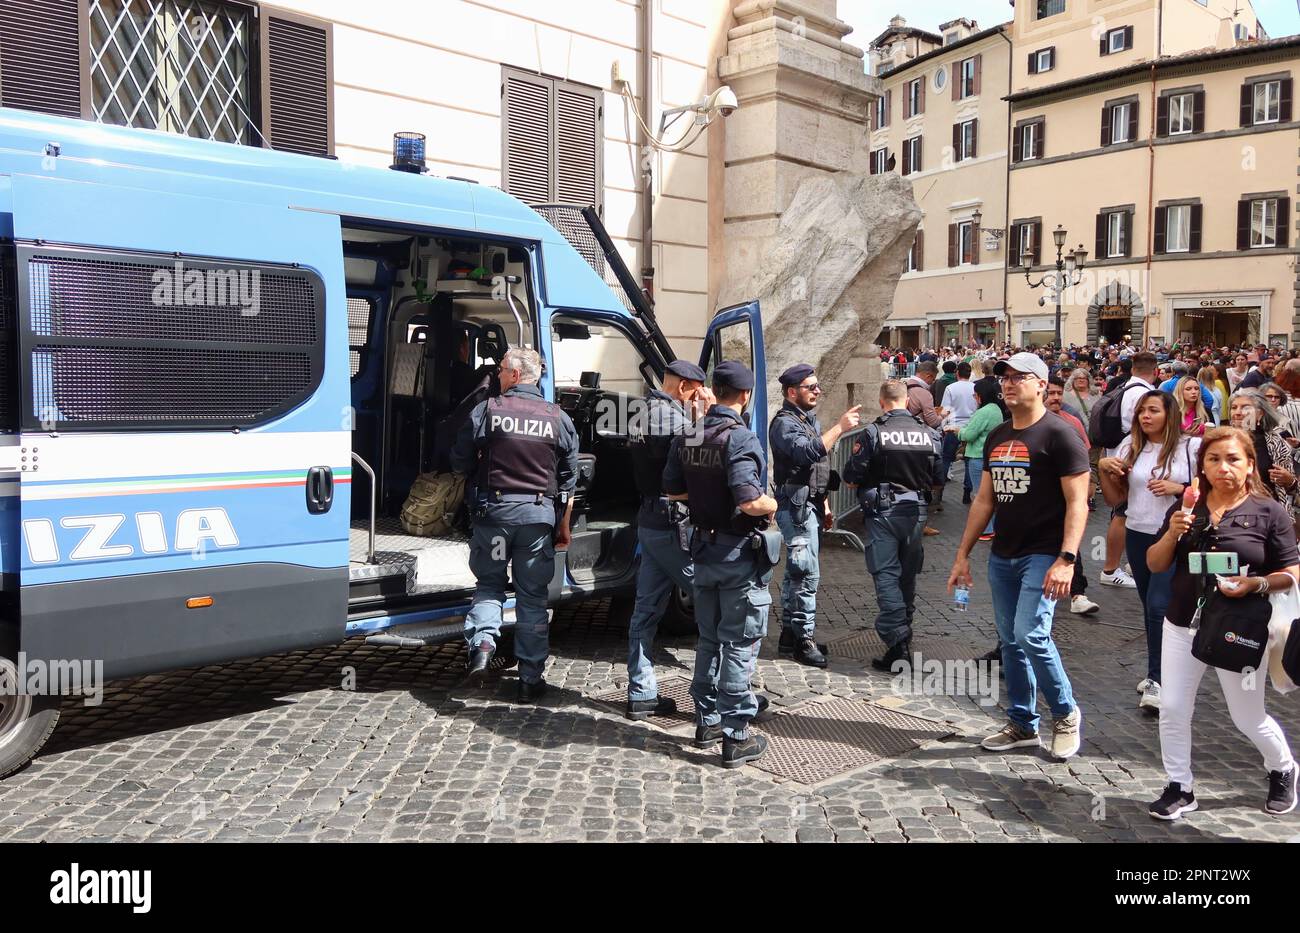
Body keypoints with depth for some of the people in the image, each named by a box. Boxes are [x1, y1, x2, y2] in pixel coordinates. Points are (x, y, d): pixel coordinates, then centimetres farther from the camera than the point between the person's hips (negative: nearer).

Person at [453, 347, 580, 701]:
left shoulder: (485, 411, -5)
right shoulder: (559, 419, 2)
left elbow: (460, 464, 0)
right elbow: (568, 481, 6)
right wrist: (564, 526, 15)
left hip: (493, 512, -1)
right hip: (538, 515, 1)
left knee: (489, 583, 18)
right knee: (532, 596, 8)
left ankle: (482, 641, -6)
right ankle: (530, 678, 12)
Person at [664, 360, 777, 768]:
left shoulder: (688, 436, 3)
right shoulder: (741, 438, -20)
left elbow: (673, 490, 10)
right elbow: (751, 501, -28)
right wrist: (774, 505, -8)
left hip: (704, 547, 7)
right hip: (740, 551, -7)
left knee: (708, 639, 19)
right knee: (739, 645, 1)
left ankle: (707, 721, 29)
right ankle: (735, 737, 7)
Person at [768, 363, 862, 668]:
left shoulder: (811, 420, 18)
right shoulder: (785, 423, -12)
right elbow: (808, 451, -31)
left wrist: (824, 505, 22)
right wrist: (840, 428, -30)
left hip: (810, 505, 10)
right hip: (795, 506, -10)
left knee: (796, 572, 13)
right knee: (807, 573, -11)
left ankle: (790, 632, 20)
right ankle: (804, 639, -6)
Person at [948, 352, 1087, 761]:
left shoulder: (1058, 435, -8)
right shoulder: (997, 437, 13)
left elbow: (1077, 502, -13)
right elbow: (984, 500, 17)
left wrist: (1066, 559, -23)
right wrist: (963, 553, 14)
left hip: (1043, 555, -7)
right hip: (1002, 556, 7)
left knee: (1031, 635, -17)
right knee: (1010, 642, 10)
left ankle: (1066, 714, 6)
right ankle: (1023, 724, 23)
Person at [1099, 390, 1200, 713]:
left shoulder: (1192, 446, -6)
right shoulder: (1130, 447, 7)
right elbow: (1115, 498, 10)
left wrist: (1179, 488, -16)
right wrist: (1104, 470, -6)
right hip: (1138, 534, 5)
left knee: (1159, 606, -11)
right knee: (1150, 607, 13)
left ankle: (1157, 680, -4)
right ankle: (1159, 670, 27)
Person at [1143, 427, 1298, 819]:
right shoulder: (1186, 508, 2)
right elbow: (1155, 565, 3)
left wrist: (1256, 584, -23)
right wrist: (1172, 534, -16)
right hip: (1182, 625, 3)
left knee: (1248, 717, 11)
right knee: (1172, 709, 4)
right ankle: (1179, 788, 21)